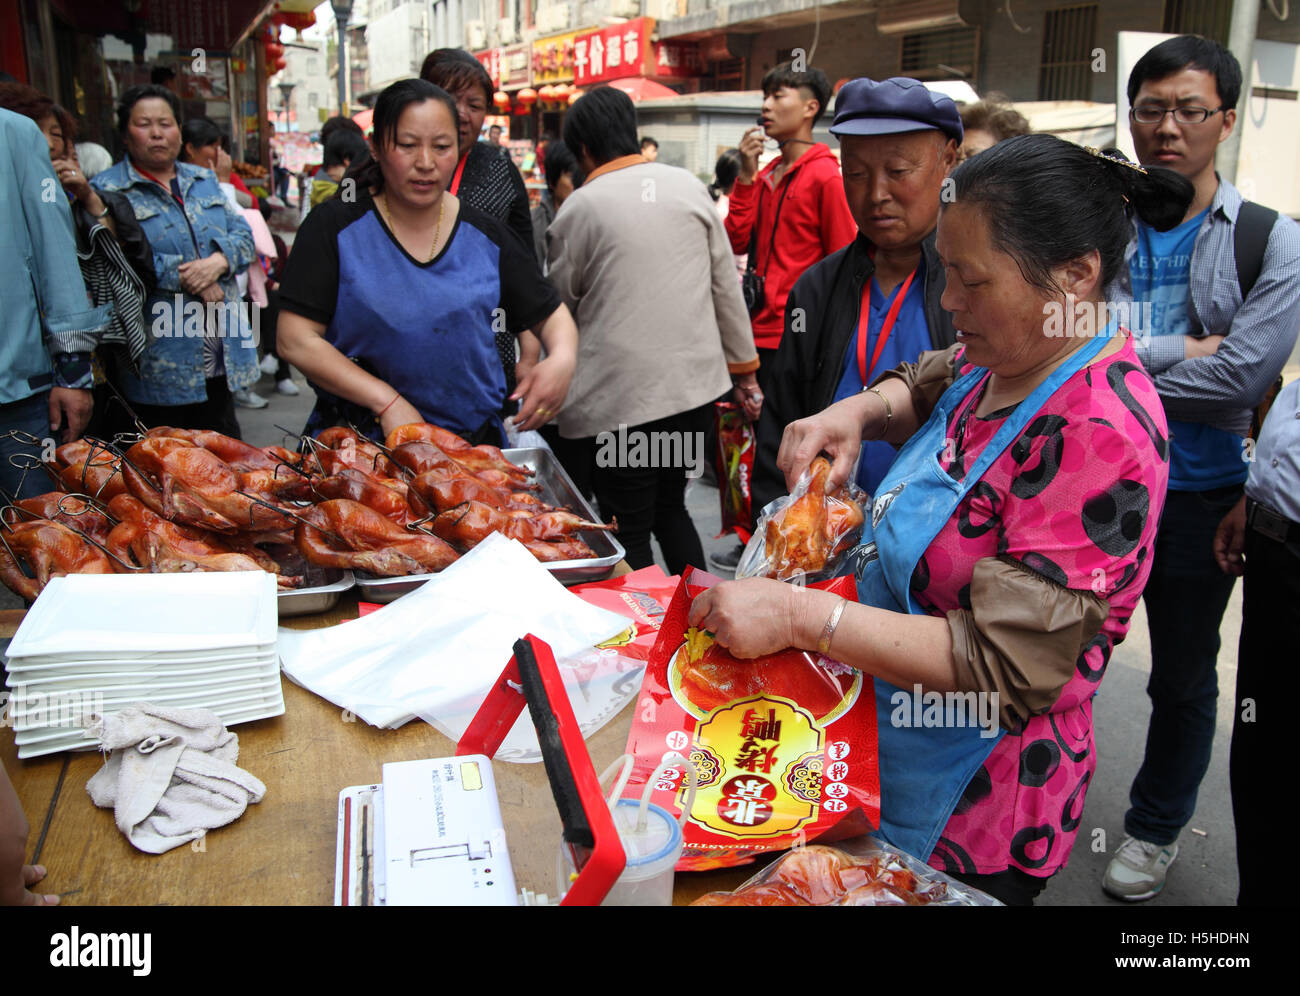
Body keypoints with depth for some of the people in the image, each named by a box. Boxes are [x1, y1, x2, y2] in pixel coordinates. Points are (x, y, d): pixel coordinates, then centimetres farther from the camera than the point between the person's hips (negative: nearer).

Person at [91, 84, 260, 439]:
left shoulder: (204, 180, 15)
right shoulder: (106, 190, -3)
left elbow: (244, 235, 9)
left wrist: (218, 261, -13)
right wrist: (185, 279, -19)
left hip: (221, 356, 5)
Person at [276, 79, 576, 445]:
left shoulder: (486, 237, 7)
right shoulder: (334, 227, -1)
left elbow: (552, 314, 16)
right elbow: (294, 340, -6)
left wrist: (562, 360, -8)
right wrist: (387, 401, -15)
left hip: (472, 439, 2)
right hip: (355, 445, -2)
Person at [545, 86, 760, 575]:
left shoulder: (580, 208, -5)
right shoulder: (688, 186, 6)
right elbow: (726, 284, 9)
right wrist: (744, 366, 18)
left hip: (619, 395, -5)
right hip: (696, 384, 5)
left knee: (629, 535, 5)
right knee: (670, 510, 21)